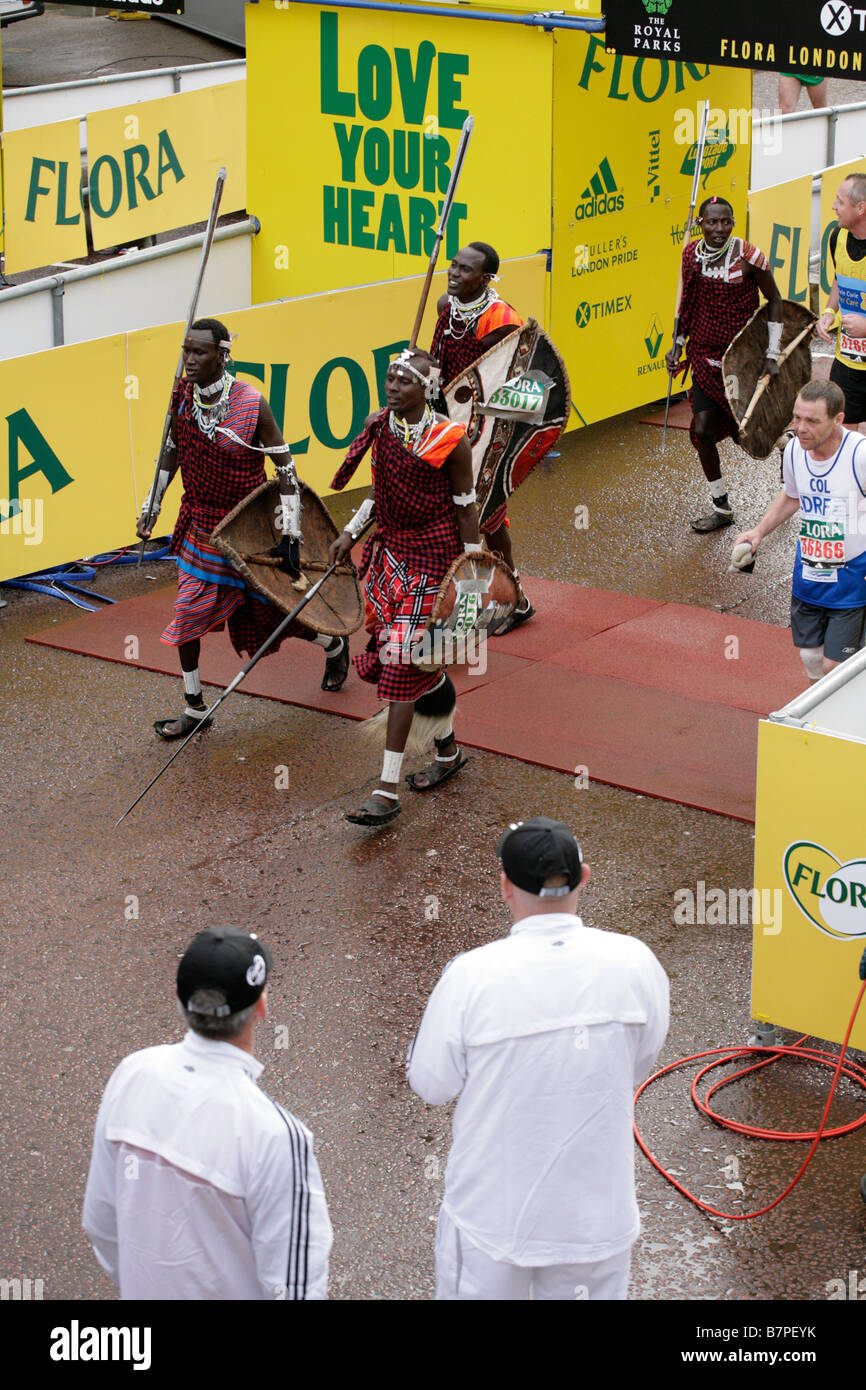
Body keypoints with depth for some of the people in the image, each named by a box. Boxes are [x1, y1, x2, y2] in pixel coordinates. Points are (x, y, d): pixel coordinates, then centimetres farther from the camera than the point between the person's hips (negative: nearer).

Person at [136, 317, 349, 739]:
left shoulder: (252, 404, -21)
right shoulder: (182, 396, -7)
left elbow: (284, 464, -14)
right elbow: (172, 451, 11)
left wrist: (290, 531, -17)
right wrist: (152, 504, 13)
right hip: (200, 525, 4)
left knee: (272, 615, 9)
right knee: (186, 617, 1)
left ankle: (335, 646, 40)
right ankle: (195, 709, 16)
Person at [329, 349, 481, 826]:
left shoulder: (449, 440, -16)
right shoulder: (378, 425, 1)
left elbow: (465, 506, -9)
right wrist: (351, 532, 11)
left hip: (432, 555, -6)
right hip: (390, 546, 7)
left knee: (402, 665, -9)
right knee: (421, 661, 14)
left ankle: (387, 792, -6)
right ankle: (449, 751, 38)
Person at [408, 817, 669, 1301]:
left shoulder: (472, 976, -21)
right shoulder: (634, 963, -14)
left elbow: (431, 1084, -7)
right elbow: (639, 1067, 1)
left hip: (493, 1213, -1)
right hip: (595, 1209, 2)